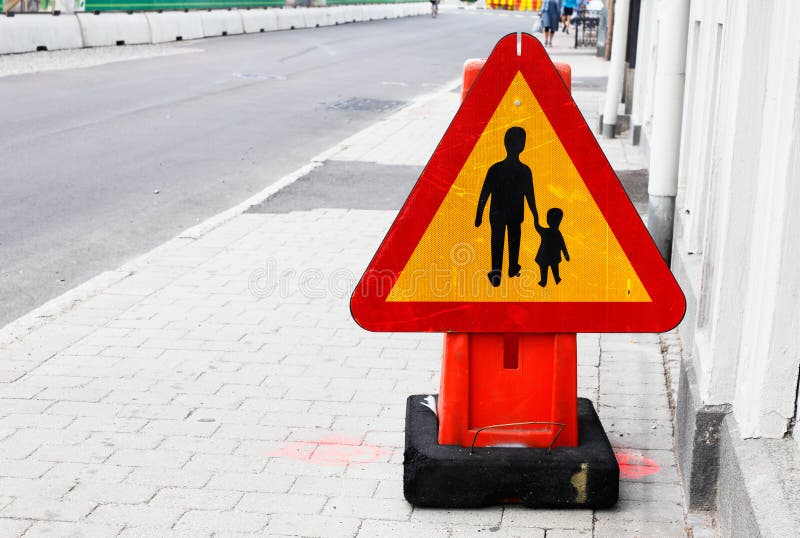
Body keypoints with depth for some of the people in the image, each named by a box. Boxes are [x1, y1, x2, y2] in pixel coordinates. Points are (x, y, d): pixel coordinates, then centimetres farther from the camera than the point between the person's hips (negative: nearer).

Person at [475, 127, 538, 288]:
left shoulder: (495, 169, -16)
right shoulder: (525, 171, -14)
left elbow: (484, 194, -10)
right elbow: (530, 196, -6)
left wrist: (479, 214, 0)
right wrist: (535, 215, 8)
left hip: (497, 214, -1)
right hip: (516, 214, 1)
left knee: (497, 242, 9)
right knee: (514, 241, 19)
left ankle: (496, 271, -3)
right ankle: (513, 269, 32)